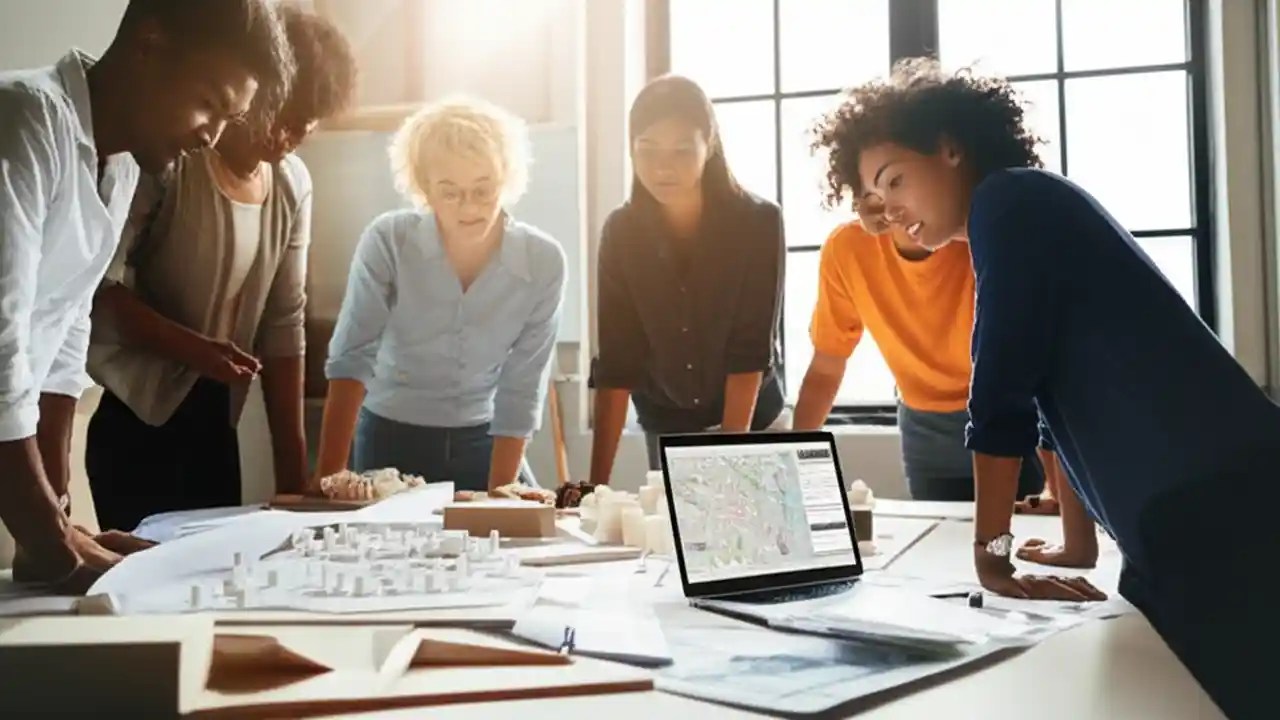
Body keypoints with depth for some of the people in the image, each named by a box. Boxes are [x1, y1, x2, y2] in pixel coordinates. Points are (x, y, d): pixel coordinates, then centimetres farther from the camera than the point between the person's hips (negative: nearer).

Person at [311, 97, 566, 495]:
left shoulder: (544, 261, -16)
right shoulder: (387, 242, -19)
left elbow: (521, 392, -14)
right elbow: (351, 359, -20)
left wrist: (497, 497, -15)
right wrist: (329, 474, -27)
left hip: (483, 441, 1)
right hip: (391, 438, -1)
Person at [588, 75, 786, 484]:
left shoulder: (759, 222, -19)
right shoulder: (621, 232, -13)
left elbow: (752, 348, -22)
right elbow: (615, 362, -16)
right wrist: (597, 482, -21)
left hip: (752, 416, -1)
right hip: (665, 424, 2)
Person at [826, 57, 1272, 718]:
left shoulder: (1008, 200, -5)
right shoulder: (1026, 210, 23)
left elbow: (1002, 391, -10)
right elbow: (1070, 392, 27)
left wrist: (991, 554, -4)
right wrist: (1076, 546, 30)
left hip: (1217, 511, -9)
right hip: (1191, 517, 9)